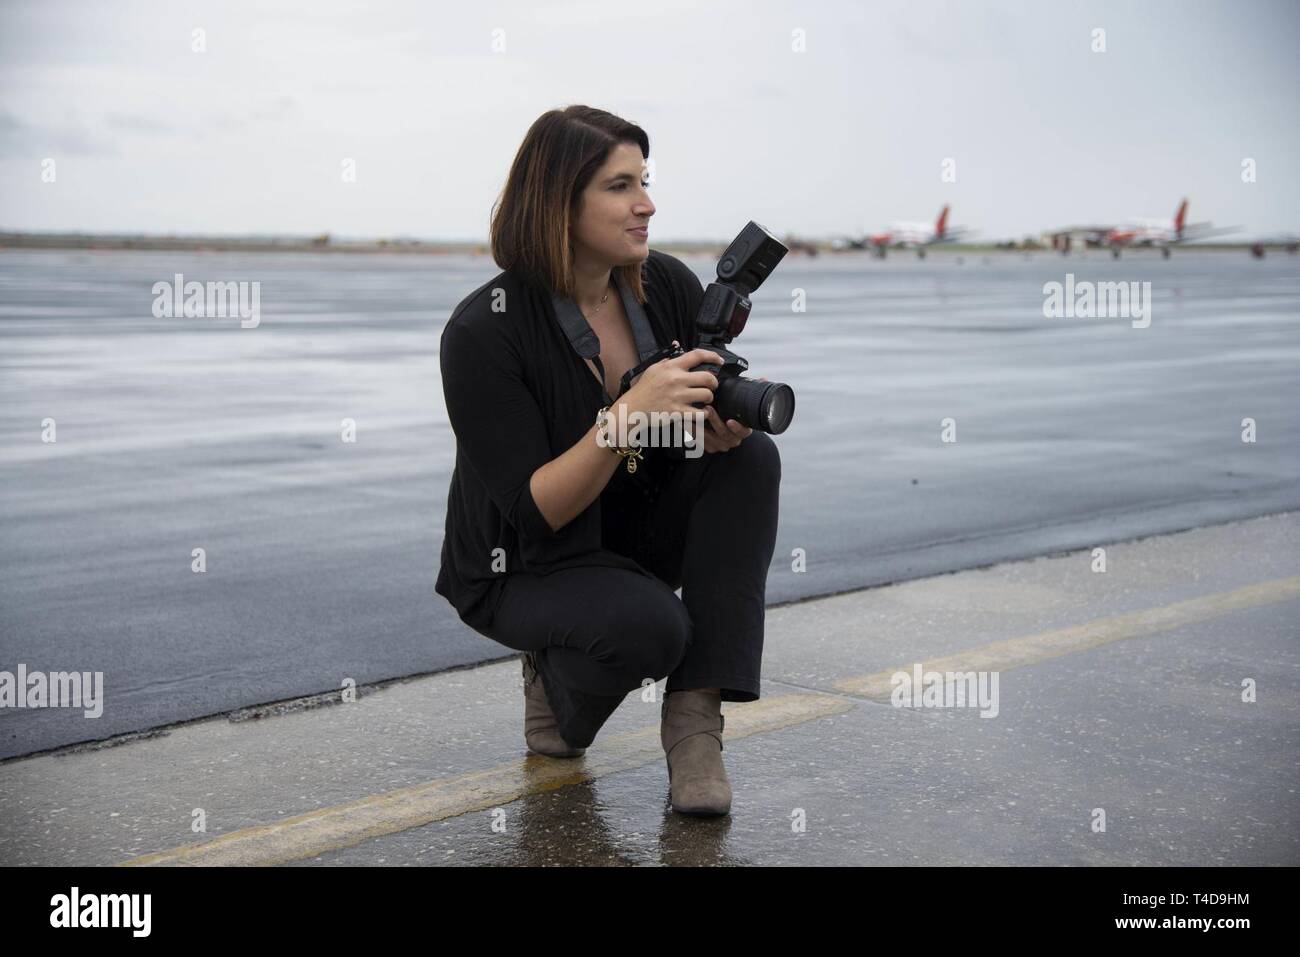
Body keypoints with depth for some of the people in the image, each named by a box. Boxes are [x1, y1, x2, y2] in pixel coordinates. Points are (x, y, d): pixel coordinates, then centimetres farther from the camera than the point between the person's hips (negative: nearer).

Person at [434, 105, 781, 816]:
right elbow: (533, 511, -26)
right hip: (524, 569, -6)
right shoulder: (482, 331, -24)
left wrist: (721, 423, -24)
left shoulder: (670, 286, -9)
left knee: (752, 458, -21)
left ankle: (694, 714, -19)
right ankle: (554, 679, 3)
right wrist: (626, 417, -41)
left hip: (639, 530, 6)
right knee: (649, 623, -35)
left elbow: (710, 424, 2)